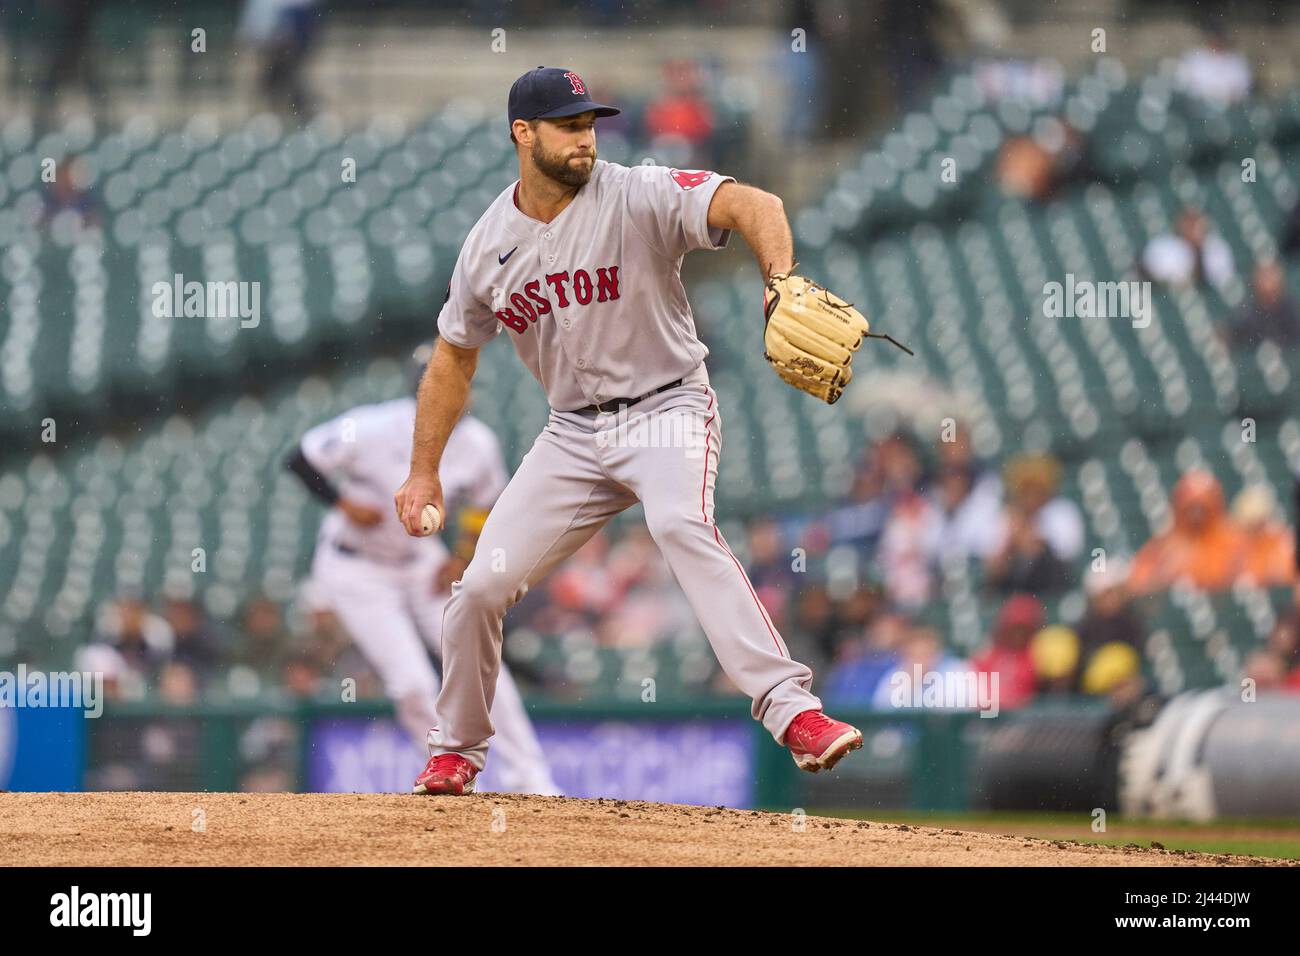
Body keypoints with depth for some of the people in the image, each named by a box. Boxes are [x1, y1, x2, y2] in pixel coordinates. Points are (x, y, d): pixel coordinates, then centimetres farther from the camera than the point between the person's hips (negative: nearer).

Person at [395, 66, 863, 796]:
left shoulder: (638, 198, -14)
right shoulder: (489, 244, 1)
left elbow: (752, 205, -30)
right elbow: (455, 358, 16)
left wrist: (782, 279, -50)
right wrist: (425, 473, 15)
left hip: (667, 409, -5)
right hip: (575, 431, 5)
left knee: (681, 523, -35)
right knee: (482, 585, -1)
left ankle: (792, 710, -45)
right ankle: (458, 750, 25)